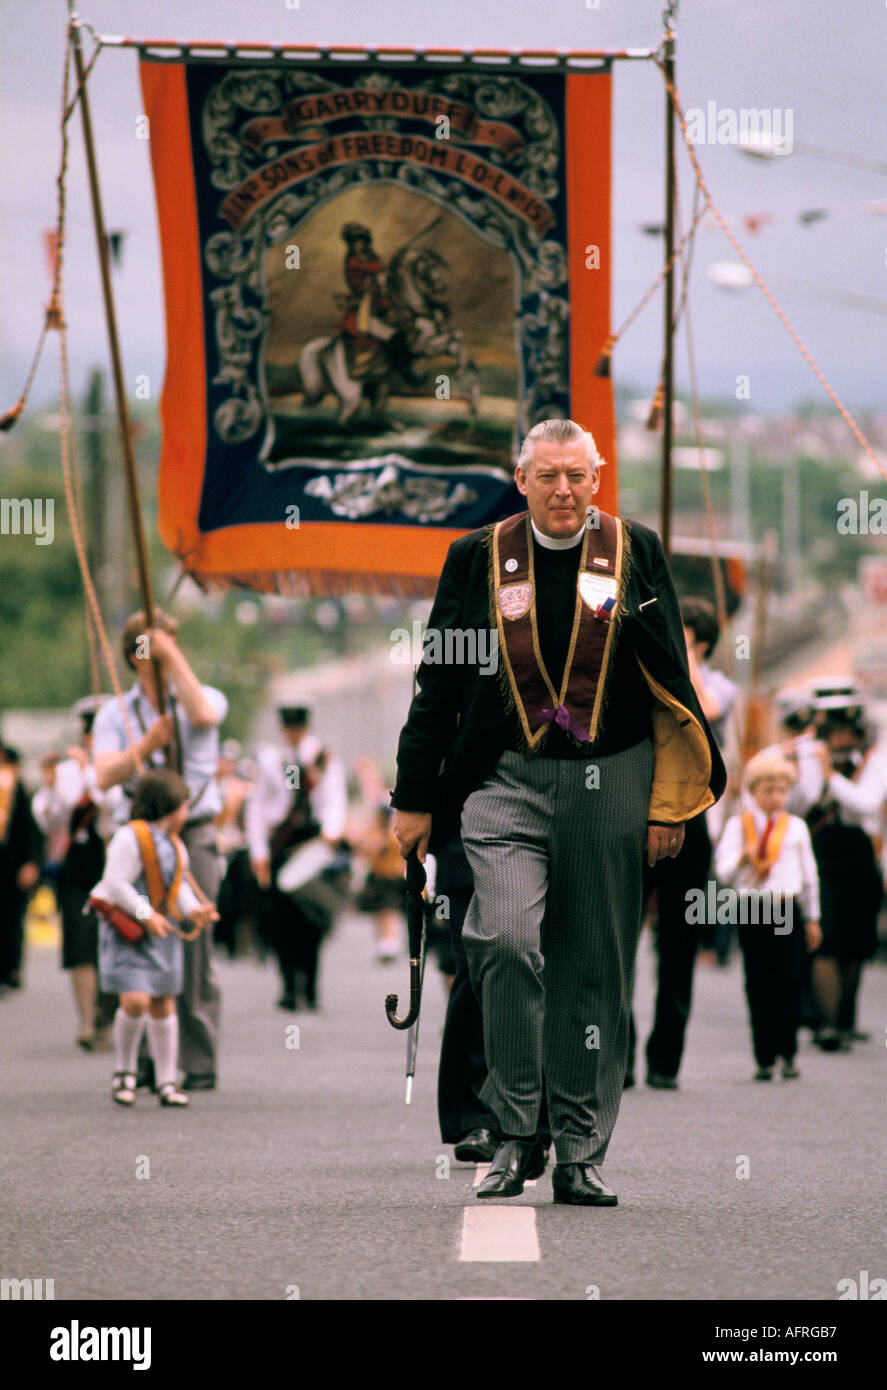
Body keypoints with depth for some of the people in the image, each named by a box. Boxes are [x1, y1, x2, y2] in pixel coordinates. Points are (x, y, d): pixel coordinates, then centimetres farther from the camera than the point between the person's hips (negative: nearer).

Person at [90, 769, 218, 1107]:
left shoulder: (175, 845, 11)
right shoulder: (130, 838, -16)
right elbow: (116, 883, -20)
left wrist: (194, 910, 1)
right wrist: (146, 915, -22)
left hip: (162, 931, 8)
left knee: (163, 1004, 7)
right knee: (136, 1000, -18)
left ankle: (166, 1082, 13)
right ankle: (124, 1072, 3)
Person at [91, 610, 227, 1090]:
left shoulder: (206, 698, 8)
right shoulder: (115, 714, 12)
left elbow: (202, 714, -18)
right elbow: (106, 776, -3)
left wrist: (174, 657, -14)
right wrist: (148, 744, -18)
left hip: (193, 838, -2)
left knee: (194, 951, -6)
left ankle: (199, 1064, -2)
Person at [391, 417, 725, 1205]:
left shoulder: (634, 554, 6)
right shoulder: (479, 558, 6)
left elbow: (671, 686, 7)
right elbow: (439, 685, 10)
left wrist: (669, 805, 2)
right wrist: (417, 800, 6)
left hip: (610, 783, 1)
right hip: (508, 779, -1)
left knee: (597, 970, 3)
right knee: (508, 939, -19)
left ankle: (581, 1154, 11)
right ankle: (516, 1134, -6)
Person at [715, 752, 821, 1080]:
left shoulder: (795, 827, 12)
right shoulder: (738, 825, 7)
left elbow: (809, 874, 18)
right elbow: (724, 871, -2)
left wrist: (812, 918, 18)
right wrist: (744, 856, -23)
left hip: (787, 911, 1)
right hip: (751, 911, -1)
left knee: (788, 980, -8)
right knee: (758, 985, 0)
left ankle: (788, 1053, 4)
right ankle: (764, 1059, 5)